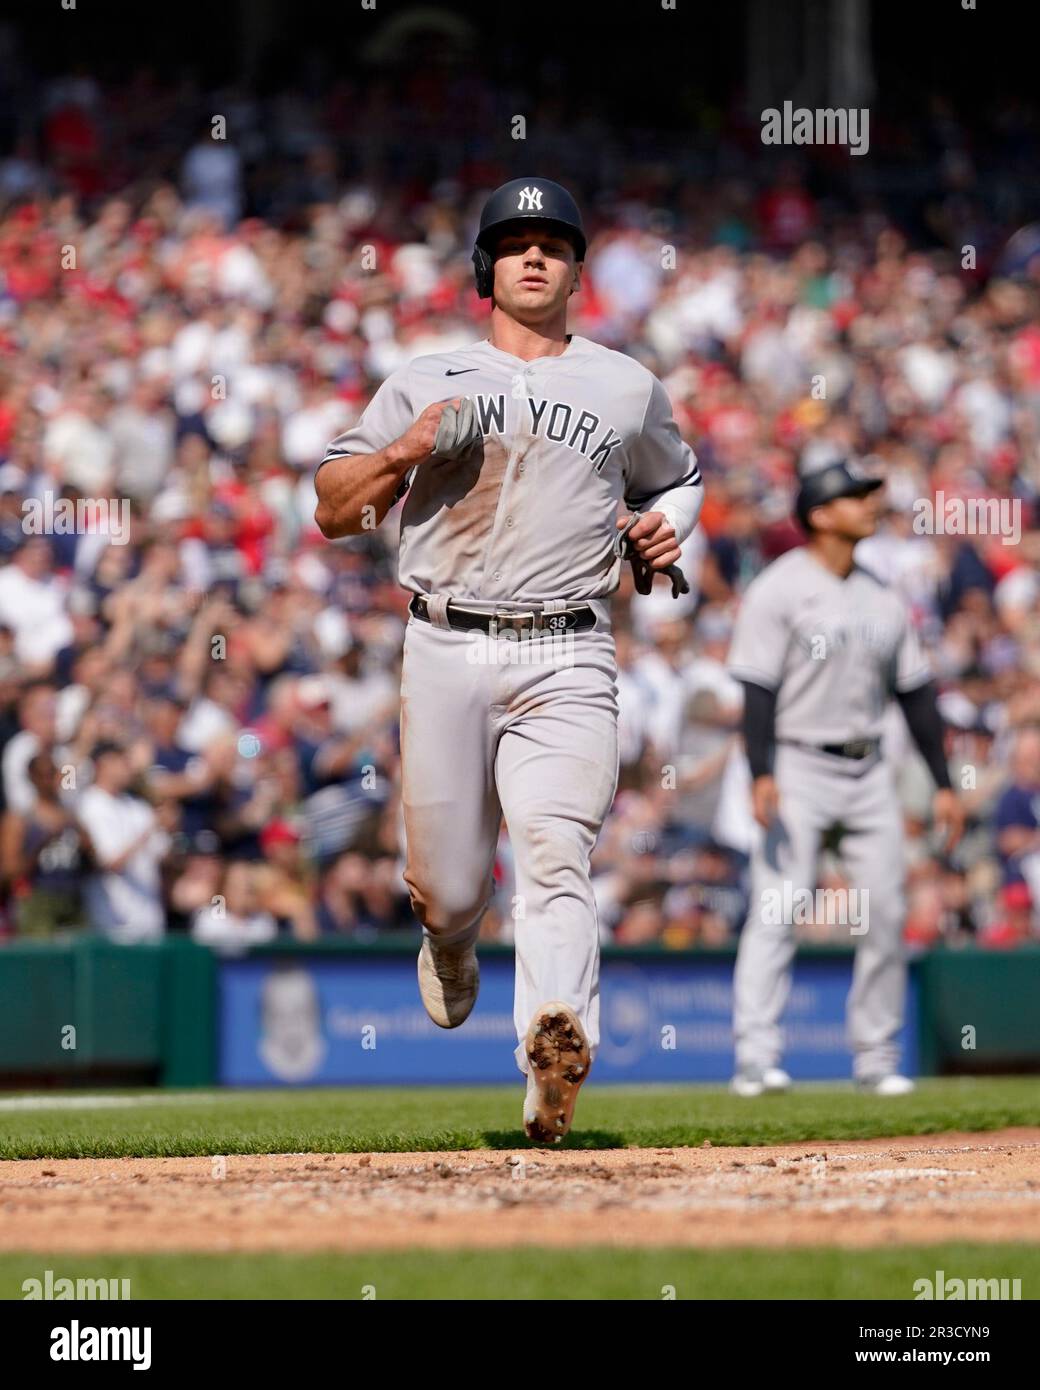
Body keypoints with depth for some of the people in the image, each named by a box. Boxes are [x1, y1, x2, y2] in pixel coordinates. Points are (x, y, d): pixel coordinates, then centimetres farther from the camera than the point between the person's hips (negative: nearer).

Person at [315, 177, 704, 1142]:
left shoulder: (628, 389, 16)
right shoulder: (424, 383, 14)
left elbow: (678, 479, 33)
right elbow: (333, 510, 13)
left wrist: (666, 526, 10)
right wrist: (402, 454, -6)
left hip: (565, 661, -1)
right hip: (446, 653, 1)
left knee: (555, 855, -21)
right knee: (446, 883, 3)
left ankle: (557, 1054, -37)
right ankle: (450, 945, 40)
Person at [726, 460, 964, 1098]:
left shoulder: (882, 597, 13)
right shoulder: (779, 589, -6)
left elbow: (916, 691, 16)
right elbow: (758, 687, -12)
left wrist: (943, 782, 11)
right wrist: (762, 775, -24)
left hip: (868, 771, 6)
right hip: (800, 767, -6)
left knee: (885, 914, 3)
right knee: (777, 912, -13)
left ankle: (878, 1059, 11)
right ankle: (757, 1058, -16)